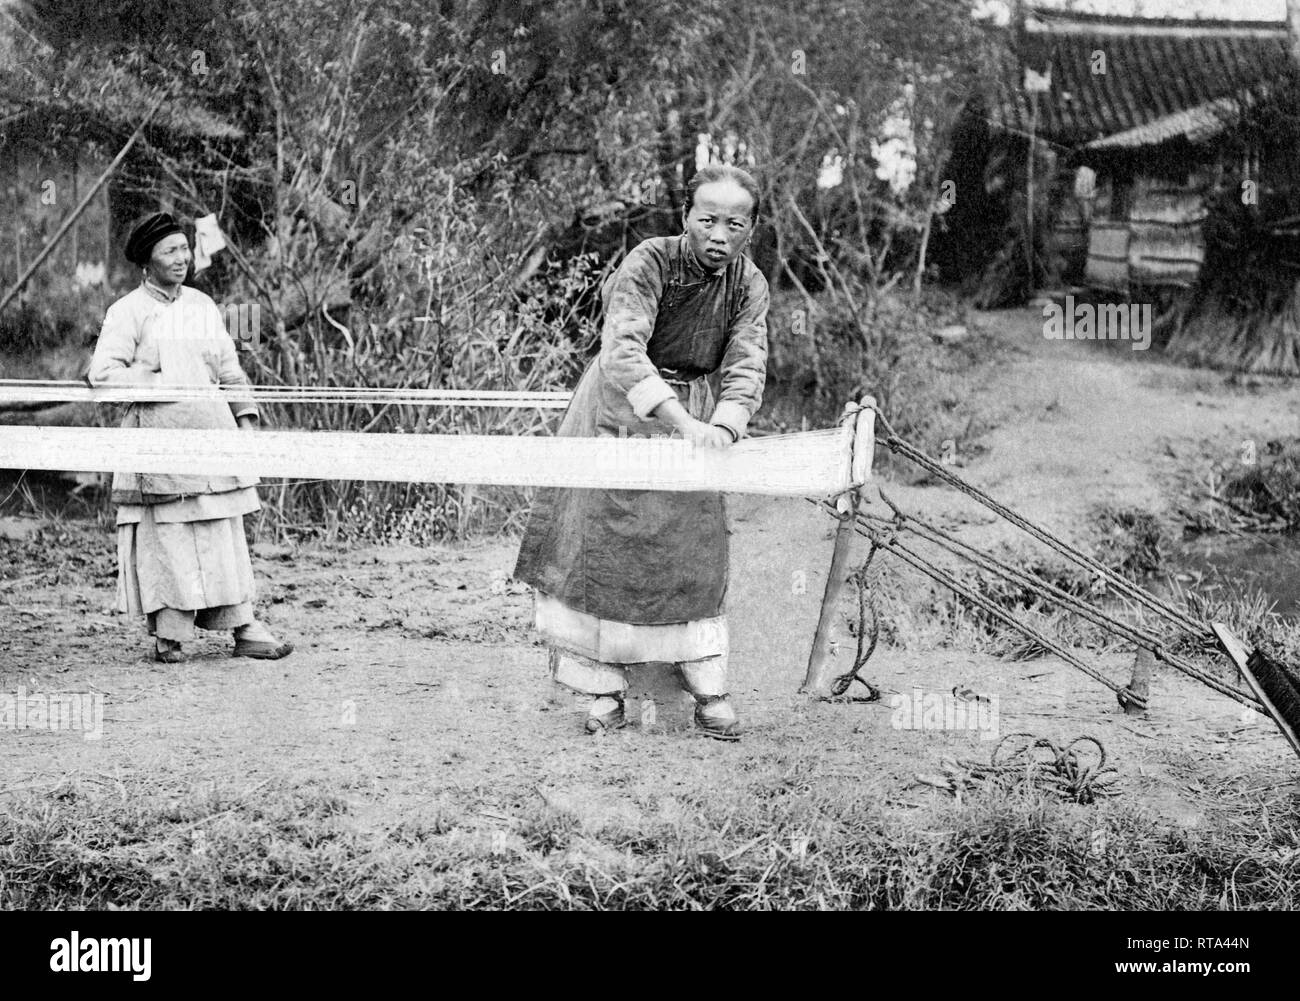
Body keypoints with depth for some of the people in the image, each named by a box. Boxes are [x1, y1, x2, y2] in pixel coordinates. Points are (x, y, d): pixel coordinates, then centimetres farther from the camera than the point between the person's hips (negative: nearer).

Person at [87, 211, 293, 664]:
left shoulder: (203, 305, 16)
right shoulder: (128, 312, -2)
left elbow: (229, 368, 20)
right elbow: (102, 373, -11)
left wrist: (245, 414, 9)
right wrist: (166, 385, -14)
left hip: (212, 433, 5)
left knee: (226, 534, 5)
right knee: (167, 536, -3)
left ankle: (243, 626, 8)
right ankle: (168, 636, 7)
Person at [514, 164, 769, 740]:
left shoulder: (750, 285, -8)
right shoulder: (650, 262, -22)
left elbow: (745, 369, -14)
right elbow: (623, 352, -34)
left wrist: (723, 426, -36)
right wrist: (683, 423, -45)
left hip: (694, 414, 3)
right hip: (621, 407, -3)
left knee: (694, 548, 3)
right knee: (600, 538, -4)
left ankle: (709, 690, 10)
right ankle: (604, 690, 5)